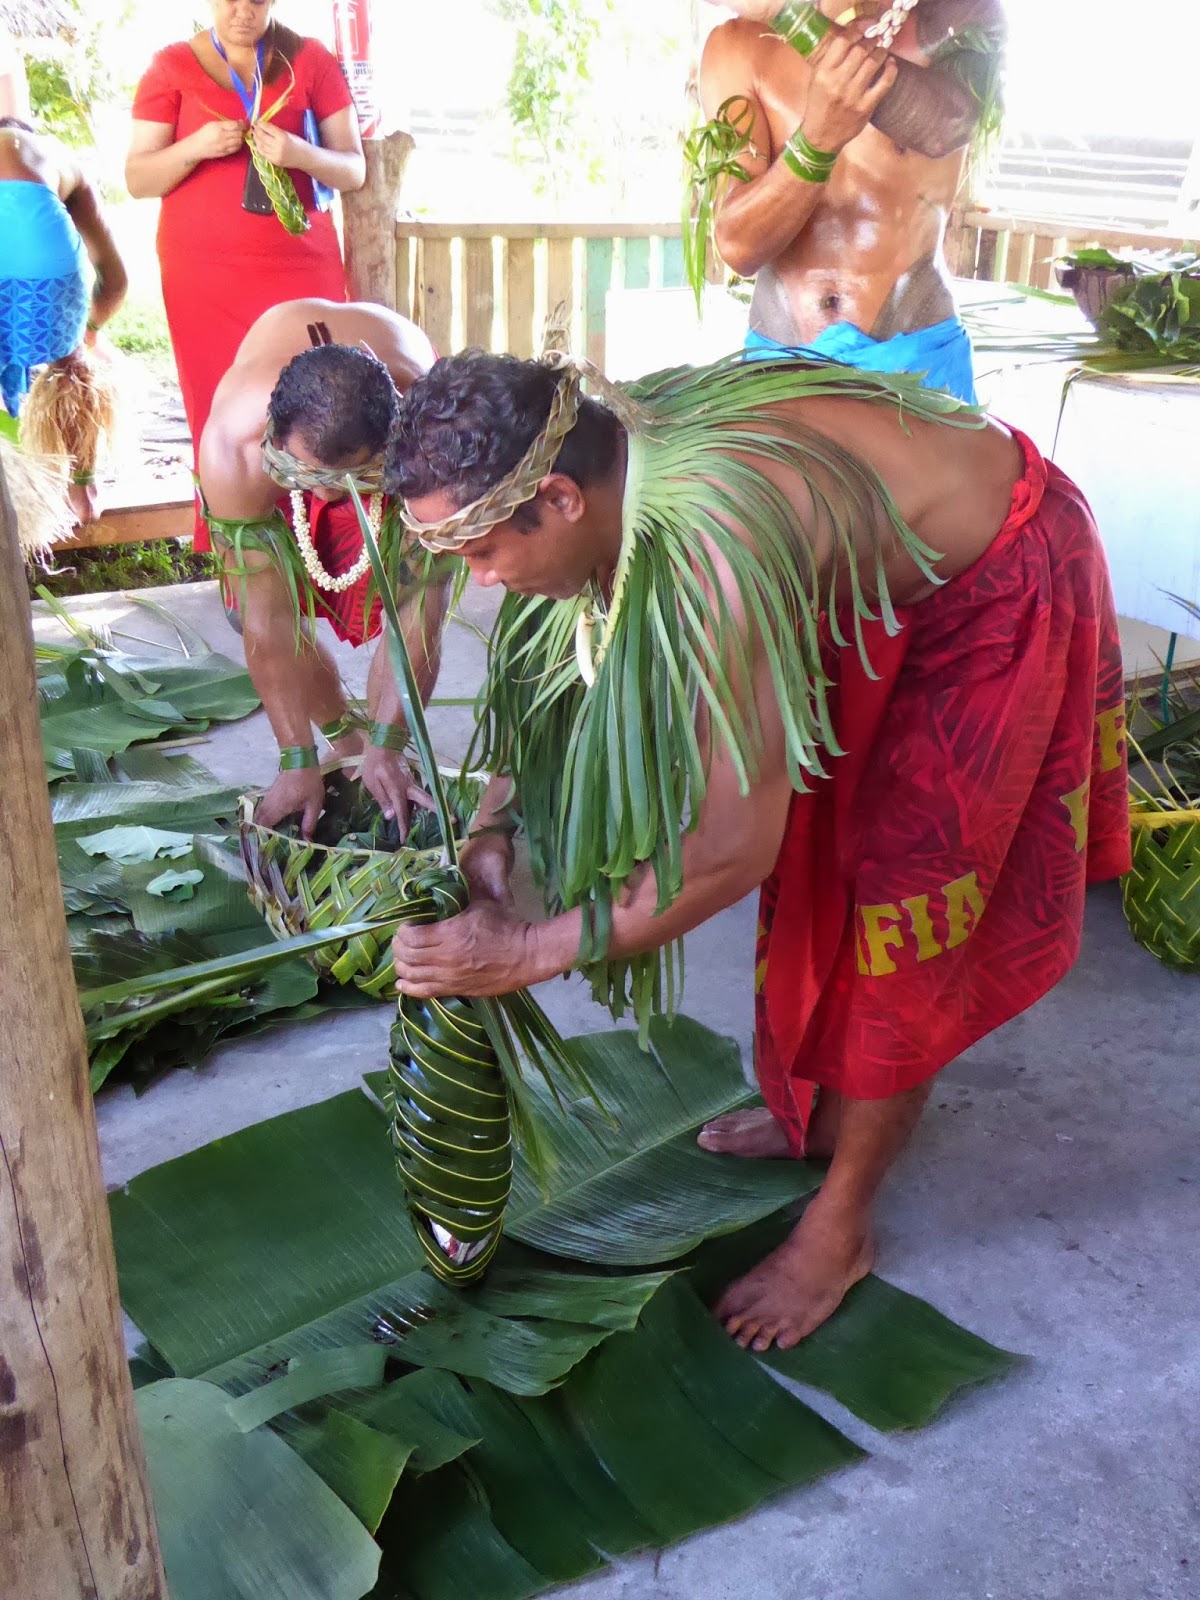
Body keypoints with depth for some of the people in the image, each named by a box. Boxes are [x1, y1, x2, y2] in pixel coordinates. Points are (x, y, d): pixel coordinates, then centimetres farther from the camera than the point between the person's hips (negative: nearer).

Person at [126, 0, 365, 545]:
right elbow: (137, 180, 3)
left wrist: (301, 154, -15)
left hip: (301, 263, 0)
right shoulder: (172, 67, 6)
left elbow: (354, 170, 5)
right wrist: (194, 146, -16)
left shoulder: (310, 60, 7)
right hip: (202, 270, 0)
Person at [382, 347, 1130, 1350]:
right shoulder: (600, 455, -16)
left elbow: (734, 847, -36)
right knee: (821, 856, 16)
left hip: (1002, 588, -8)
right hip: (886, 573, 8)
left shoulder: (716, 543, -41)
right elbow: (551, 667, -2)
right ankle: (823, 1114, 39)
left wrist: (530, 953, -29)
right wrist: (492, 831, -15)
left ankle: (841, 1228, 16)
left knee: (899, 900, -2)